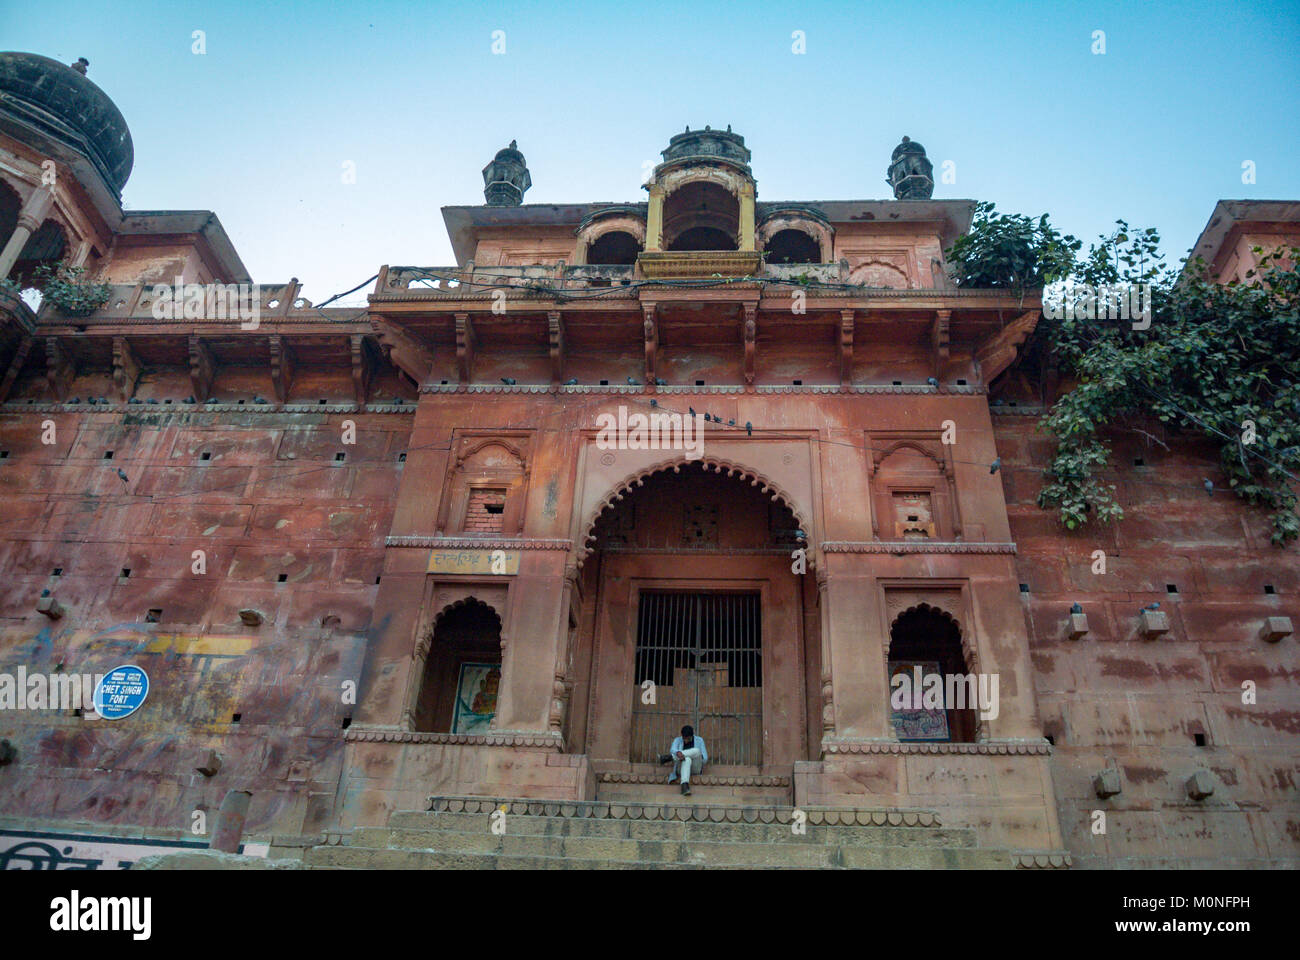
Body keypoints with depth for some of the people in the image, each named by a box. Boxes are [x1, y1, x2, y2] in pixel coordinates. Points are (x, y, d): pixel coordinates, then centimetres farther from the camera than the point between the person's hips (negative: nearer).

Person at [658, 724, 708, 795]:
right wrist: (678, 753, -37)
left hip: (695, 768, 1)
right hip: (681, 766, -1)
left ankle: (669, 757, -32)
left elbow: (705, 758, 7)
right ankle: (685, 786, -57)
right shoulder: (678, 740, 9)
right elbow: (672, 750, -14)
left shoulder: (699, 740, 10)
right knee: (687, 759, -39)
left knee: (697, 751, -31)